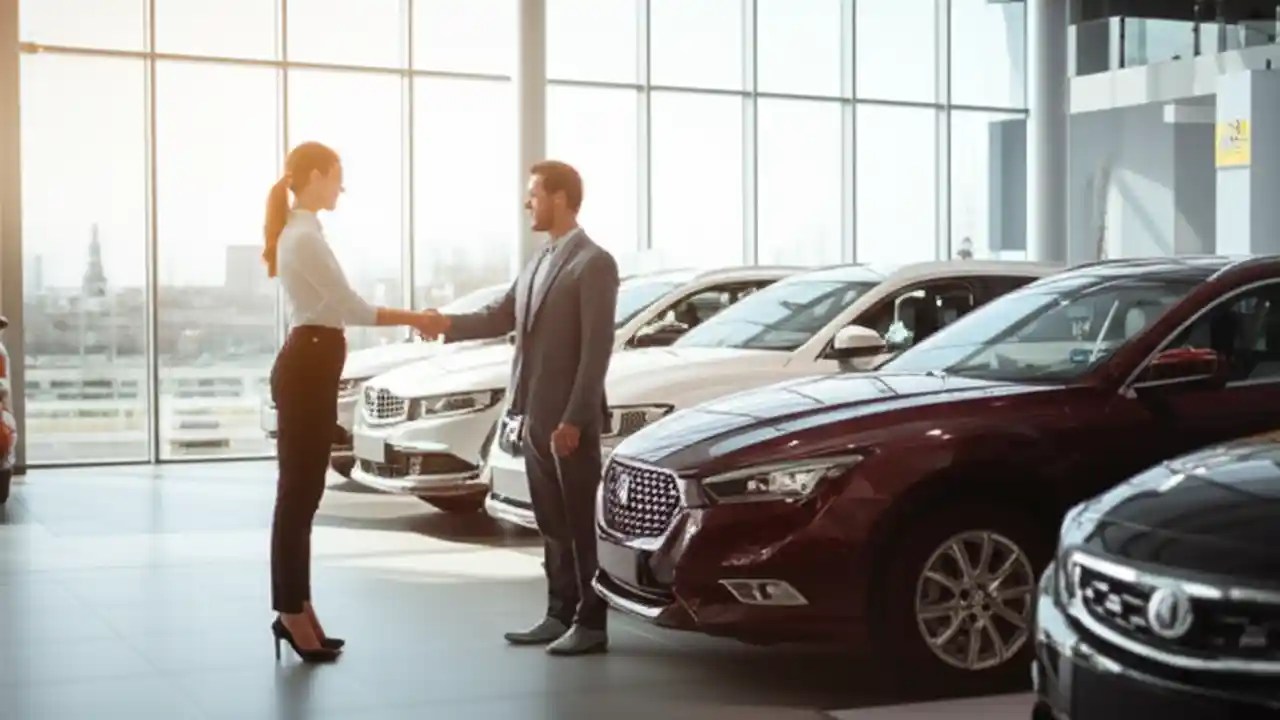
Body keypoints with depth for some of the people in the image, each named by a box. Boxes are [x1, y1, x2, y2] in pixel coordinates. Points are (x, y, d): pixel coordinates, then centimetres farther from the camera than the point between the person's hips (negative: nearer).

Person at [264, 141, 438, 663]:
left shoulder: (298, 233, 17)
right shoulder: (305, 237, -16)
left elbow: (337, 308, 19)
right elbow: (351, 309, -15)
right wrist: (413, 319, -5)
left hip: (308, 368, 11)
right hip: (307, 370, -11)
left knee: (303, 493, 12)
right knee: (297, 493, -5)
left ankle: (297, 608, 18)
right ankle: (292, 612, 2)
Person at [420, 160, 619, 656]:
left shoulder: (594, 263, -11)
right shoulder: (539, 262, 16)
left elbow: (597, 347, -16)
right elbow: (503, 316, 14)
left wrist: (574, 419, -19)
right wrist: (449, 324, -5)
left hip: (570, 419, -8)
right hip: (534, 416, 8)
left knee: (581, 523, 0)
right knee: (552, 525, 13)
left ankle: (591, 623, 6)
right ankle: (560, 615, 21)